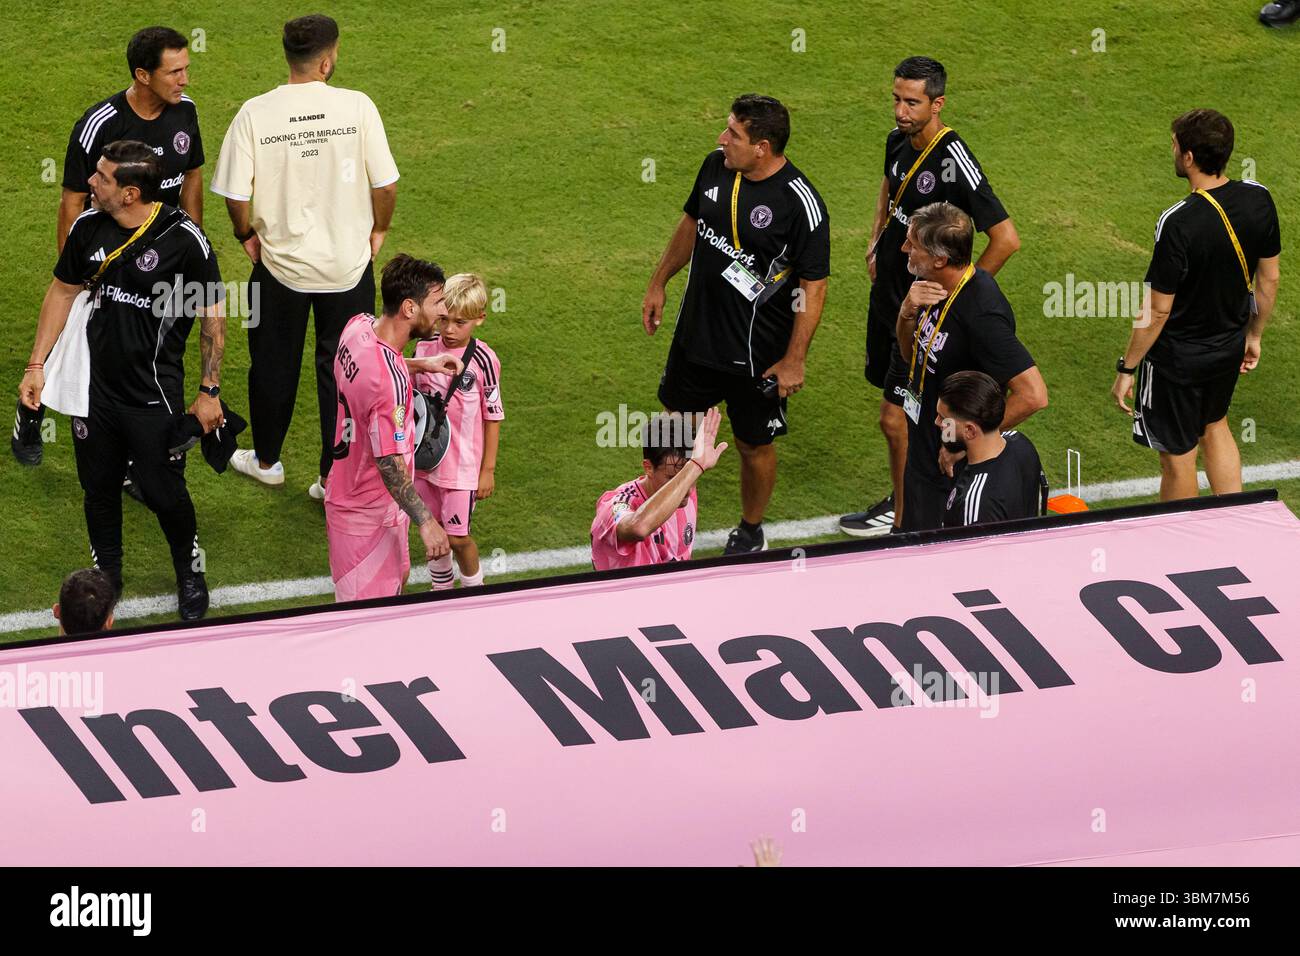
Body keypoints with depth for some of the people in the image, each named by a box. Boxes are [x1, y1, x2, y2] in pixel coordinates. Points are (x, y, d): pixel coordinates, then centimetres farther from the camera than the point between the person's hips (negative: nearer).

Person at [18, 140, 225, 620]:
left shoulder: (183, 239, -18)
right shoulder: (88, 228, -5)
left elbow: (213, 314, -7)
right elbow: (63, 291, 11)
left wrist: (209, 391, -5)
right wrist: (35, 367, 10)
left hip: (154, 396, -4)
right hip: (95, 389, 4)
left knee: (164, 493, 4)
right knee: (99, 490, 15)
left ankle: (191, 576, 30)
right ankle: (106, 577, 36)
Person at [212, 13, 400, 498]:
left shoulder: (254, 114, -14)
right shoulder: (357, 107, -16)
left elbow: (235, 193, -11)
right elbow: (385, 185, -11)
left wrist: (247, 235, 9)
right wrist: (378, 230, 9)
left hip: (281, 262, 1)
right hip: (348, 265, -1)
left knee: (274, 366, 20)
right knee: (342, 370, 13)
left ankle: (266, 460, 38)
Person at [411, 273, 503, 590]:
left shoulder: (482, 360, -16)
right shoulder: (424, 348, -4)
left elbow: (493, 417, -8)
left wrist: (488, 470, -5)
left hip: (462, 464, -4)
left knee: (457, 537, 0)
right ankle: (441, 589, 34)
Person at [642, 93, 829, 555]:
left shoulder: (800, 203, -25)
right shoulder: (716, 166, -6)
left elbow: (813, 287, -19)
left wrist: (794, 360, -18)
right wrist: (659, 283, 18)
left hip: (756, 353, -6)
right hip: (696, 334, 6)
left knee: (754, 445, 11)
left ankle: (750, 531, 35)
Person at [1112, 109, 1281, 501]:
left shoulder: (1178, 223, -32)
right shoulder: (1258, 200, -12)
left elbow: (1158, 311, -23)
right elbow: (1269, 278, 2)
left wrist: (1126, 369, -11)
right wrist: (1253, 335, 18)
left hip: (1179, 357, -7)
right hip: (1230, 347, 7)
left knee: (1178, 456, 14)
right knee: (1214, 426, 32)